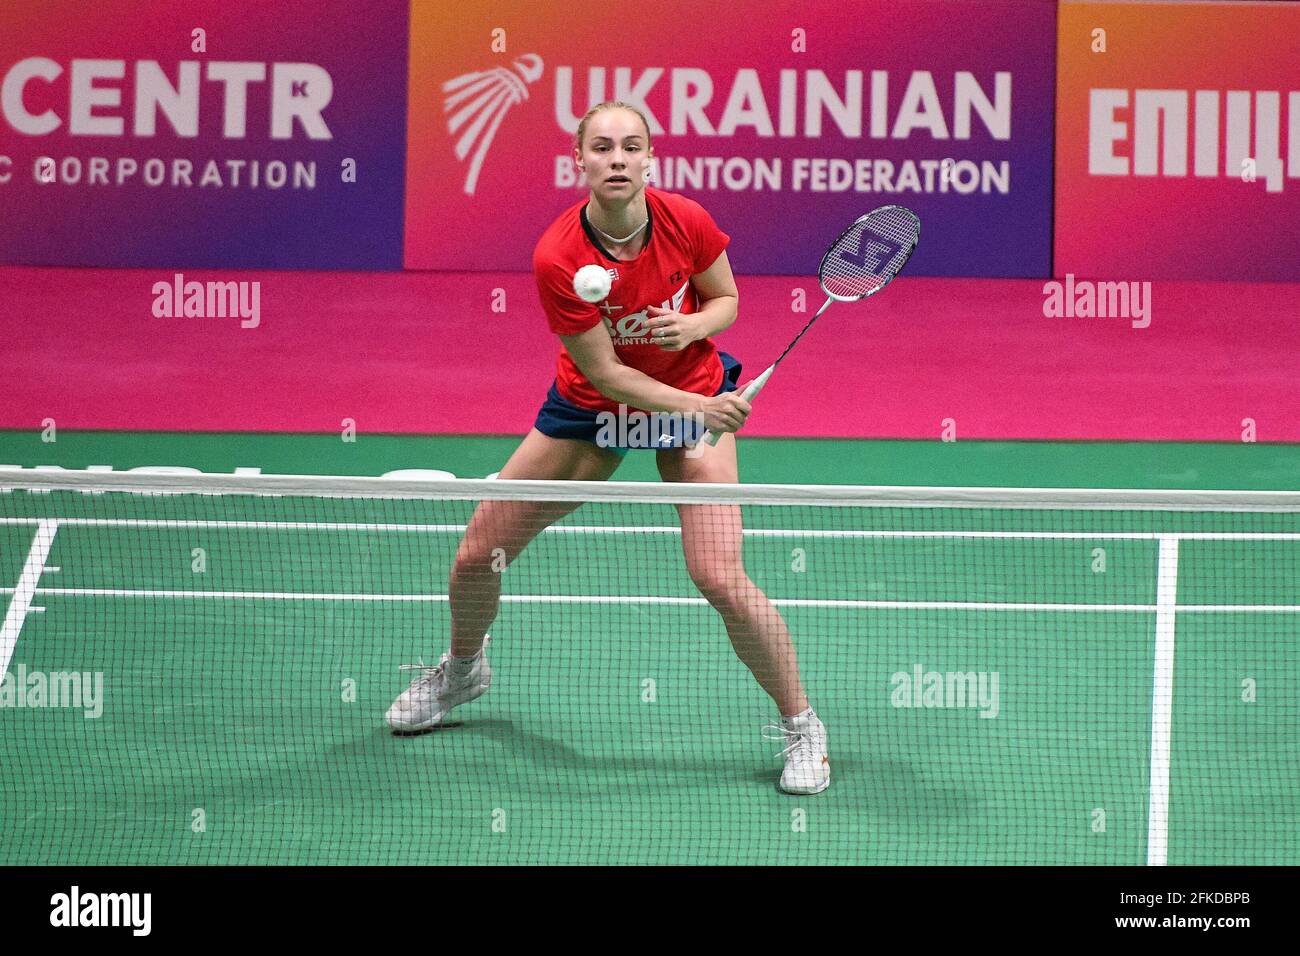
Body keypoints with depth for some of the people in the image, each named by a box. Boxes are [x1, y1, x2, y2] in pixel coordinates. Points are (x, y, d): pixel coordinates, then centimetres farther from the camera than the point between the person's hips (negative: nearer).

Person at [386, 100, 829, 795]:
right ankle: (463, 669, 40)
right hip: (591, 406, 1)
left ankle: (801, 728, 4)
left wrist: (694, 325, -24)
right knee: (476, 556, 5)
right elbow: (604, 373, -21)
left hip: (696, 398, -1)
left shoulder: (686, 221, -21)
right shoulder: (557, 257, -26)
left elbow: (726, 300, -1)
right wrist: (698, 407, -30)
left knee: (721, 580, -18)